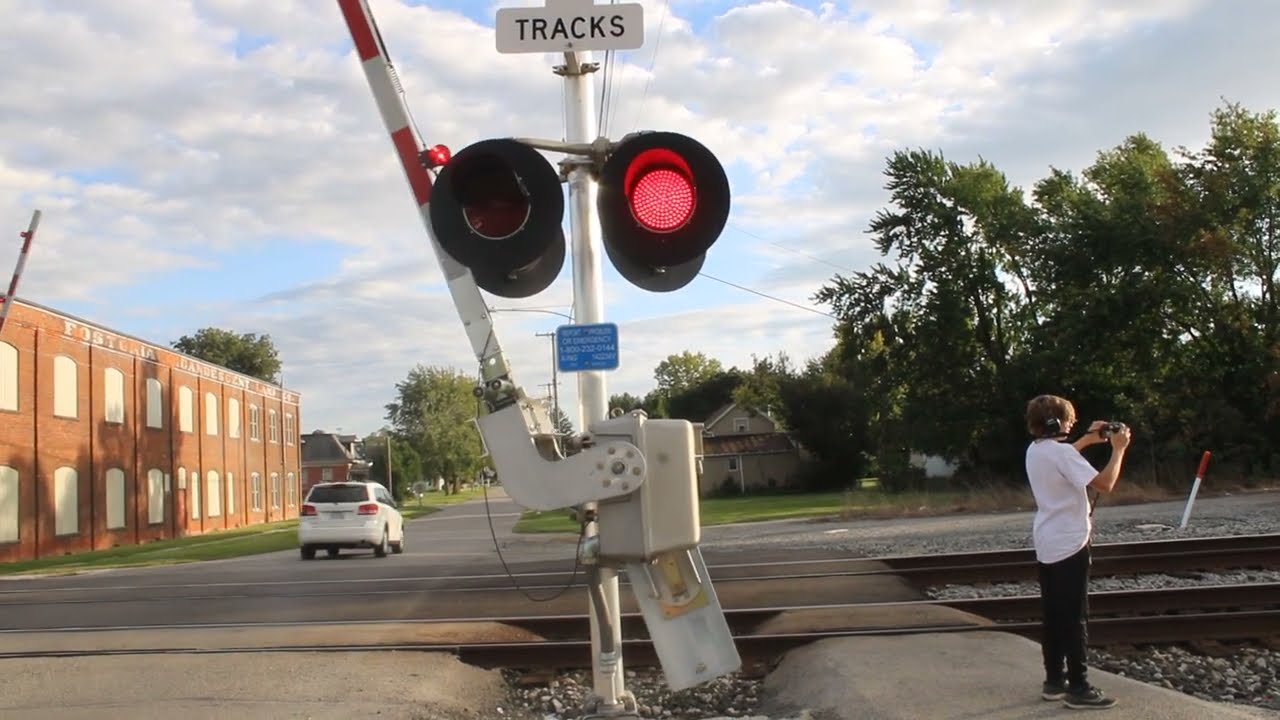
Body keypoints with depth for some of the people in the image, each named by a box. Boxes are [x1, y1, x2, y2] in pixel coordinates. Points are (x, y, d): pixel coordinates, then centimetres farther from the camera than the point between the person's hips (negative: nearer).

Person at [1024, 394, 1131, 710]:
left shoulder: (1035, 451, 8)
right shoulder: (1062, 451, -19)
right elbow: (1104, 483, -26)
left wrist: (1086, 440, 26)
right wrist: (1118, 449, -14)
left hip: (1047, 545, 9)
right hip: (1069, 544, -9)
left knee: (1053, 616, 13)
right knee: (1075, 618, -3)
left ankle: (1054, 681, 18)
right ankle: (1078, 688, 0)